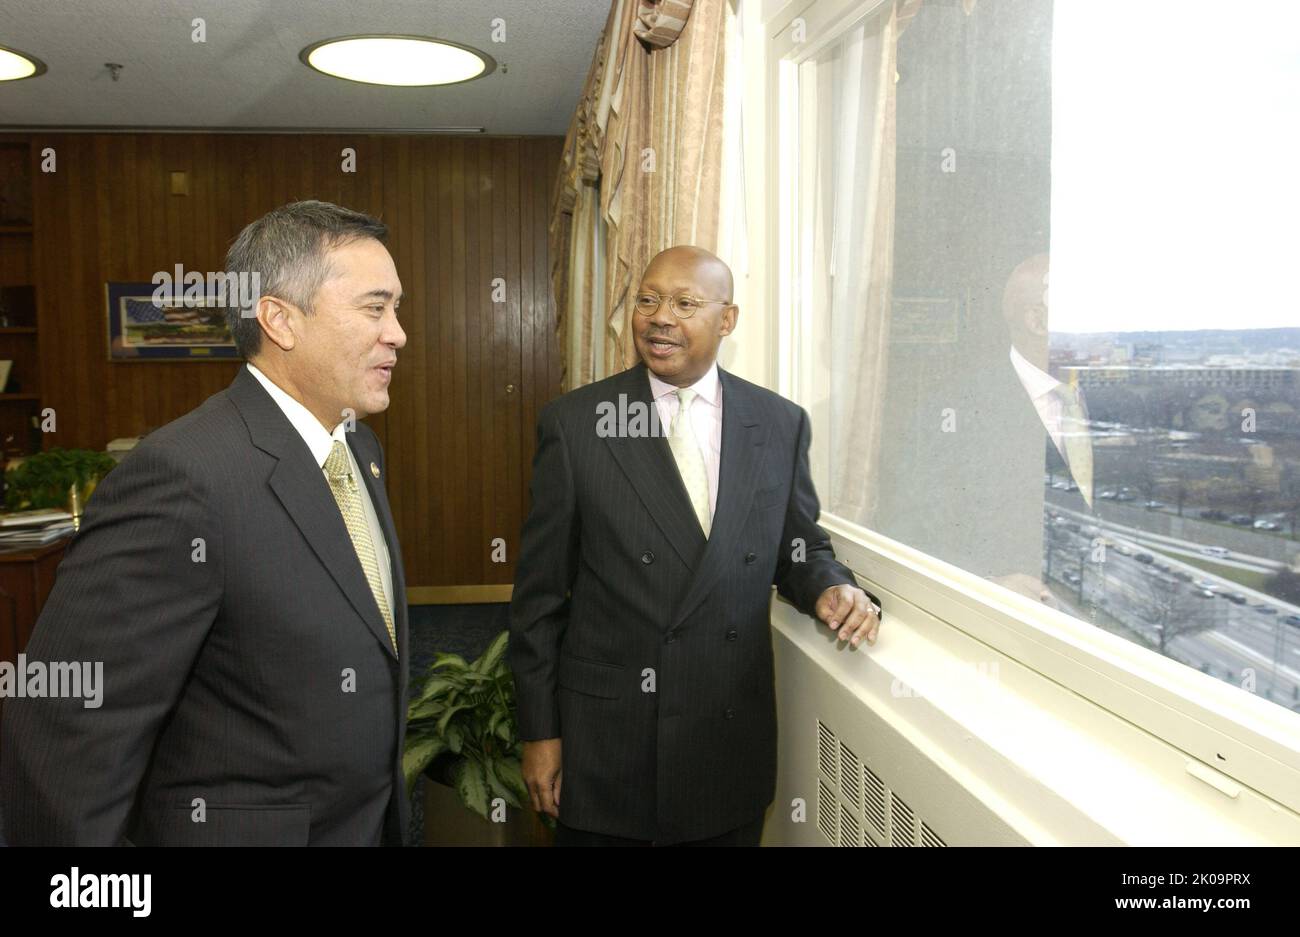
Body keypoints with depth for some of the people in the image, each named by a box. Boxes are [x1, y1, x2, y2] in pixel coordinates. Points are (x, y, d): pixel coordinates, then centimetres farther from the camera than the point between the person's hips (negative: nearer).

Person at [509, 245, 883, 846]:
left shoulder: (782, 424, 0)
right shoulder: (574, 423, -7)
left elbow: (799, 546, 12)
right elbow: (540, 590, -4)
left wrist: (832, 588, -11)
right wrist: (539, 731, -2)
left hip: (734, 742, 2)